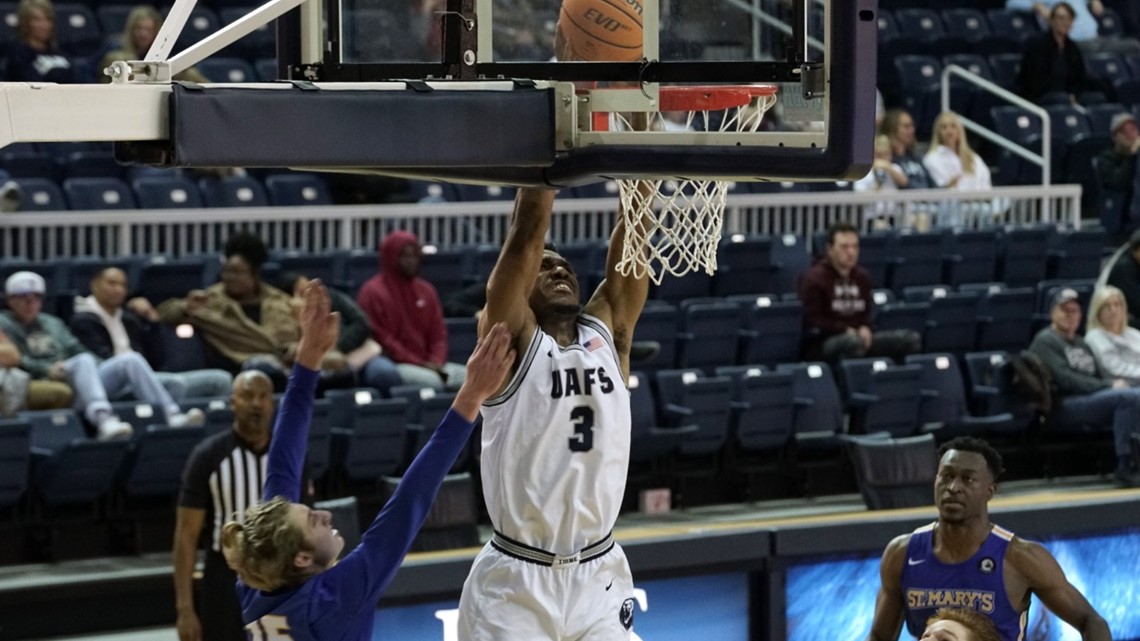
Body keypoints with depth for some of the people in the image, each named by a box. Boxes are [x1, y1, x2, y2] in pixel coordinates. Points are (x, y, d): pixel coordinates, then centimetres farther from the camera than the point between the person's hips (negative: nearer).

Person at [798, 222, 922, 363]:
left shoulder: (862, 277, 18)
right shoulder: (814, 278, -2)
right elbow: (812, 320, -8)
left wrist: (865, 328, 0)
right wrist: (846, 330, -16)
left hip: (860, 337, 7)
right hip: (822, 344, -7)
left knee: (911, 338, -14)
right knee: (853, 342, -44)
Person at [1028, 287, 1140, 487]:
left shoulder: (1081, 344, 29)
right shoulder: (1045, 341, 1)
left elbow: (1101, 373, 22)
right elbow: (1065, 379, -11)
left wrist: (1116, 383, -3)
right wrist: (1109, 386, -14)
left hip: (1093, 398, 8)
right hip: (1063, 405, -8)